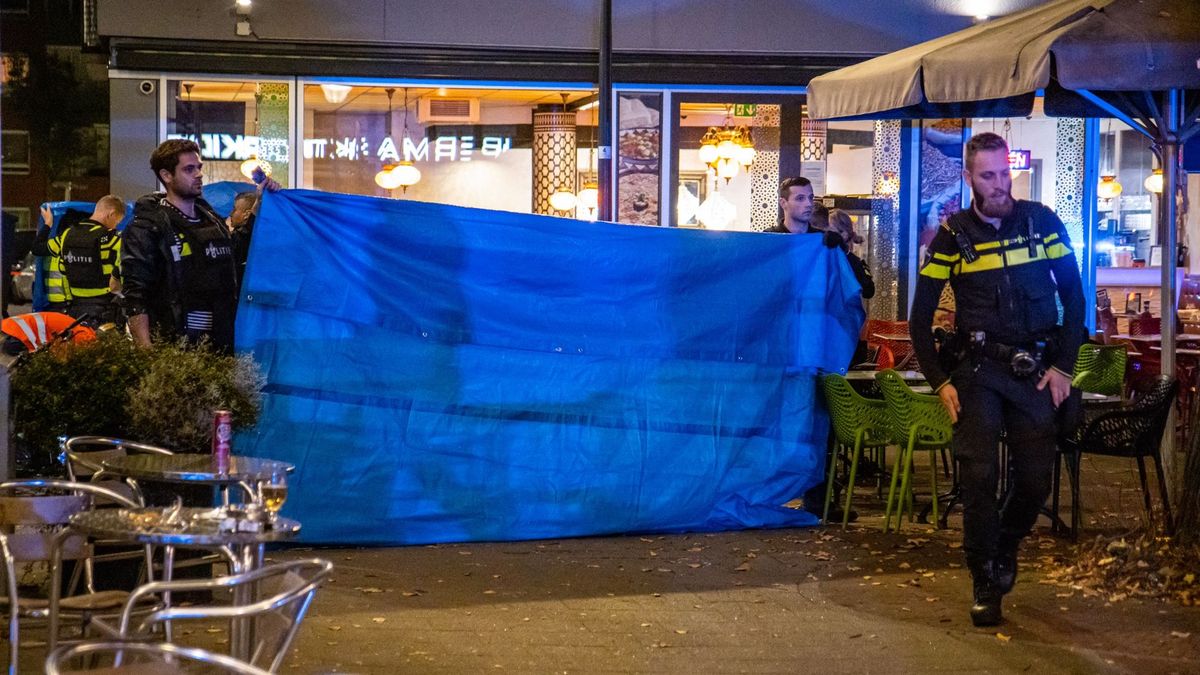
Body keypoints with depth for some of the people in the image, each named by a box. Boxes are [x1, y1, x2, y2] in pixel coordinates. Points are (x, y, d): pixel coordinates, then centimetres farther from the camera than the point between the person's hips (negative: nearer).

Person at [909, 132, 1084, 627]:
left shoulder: (1041, 222, 1)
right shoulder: (953, 236, 0)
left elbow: (1073, 295, 5)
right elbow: (921, 316, 2)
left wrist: (1063, 366, -2)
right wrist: (940, 381, -6)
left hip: (1037, 370, 1)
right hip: (979, 370, -1)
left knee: (1035, 481, 3)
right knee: (979, 476, -9)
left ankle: (1004, 549, 32)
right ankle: (986, 586, 3)